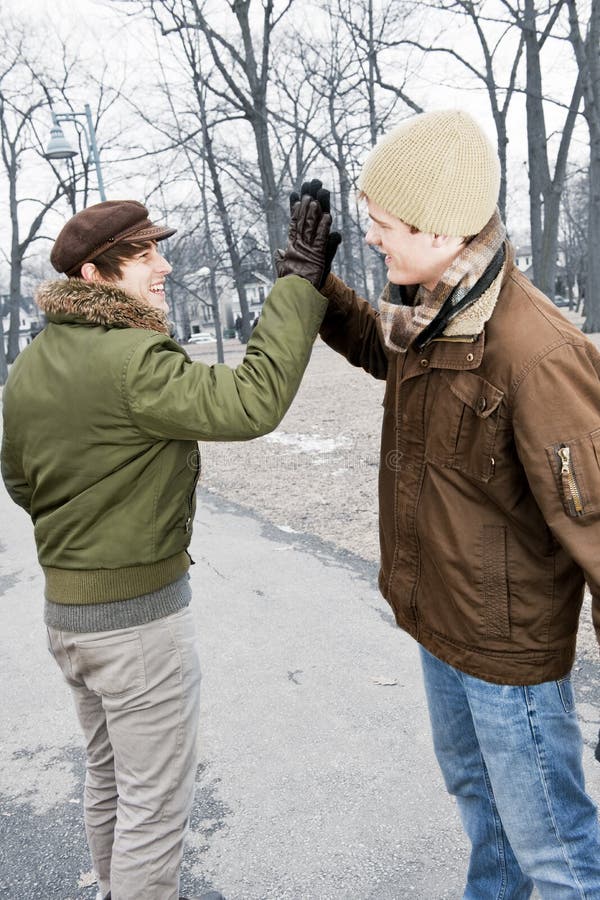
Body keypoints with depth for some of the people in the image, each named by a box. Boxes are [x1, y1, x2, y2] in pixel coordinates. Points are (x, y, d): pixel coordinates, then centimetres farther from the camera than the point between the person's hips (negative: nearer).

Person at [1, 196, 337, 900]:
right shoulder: (133, 360, -23)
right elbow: (251, 403, -30)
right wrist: (302, 286, -24)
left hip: (65, 610, 9)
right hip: (142, 616, -9)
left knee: (108, 778, 28)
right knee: (155, 803, 11)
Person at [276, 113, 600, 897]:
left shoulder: (536, 353, -31)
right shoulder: (428, 310, -4)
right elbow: (380, 348, 19)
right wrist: (317, 286, 2)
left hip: (507, 635, -9)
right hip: (440, 612, 9)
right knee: (470, 779, 31)